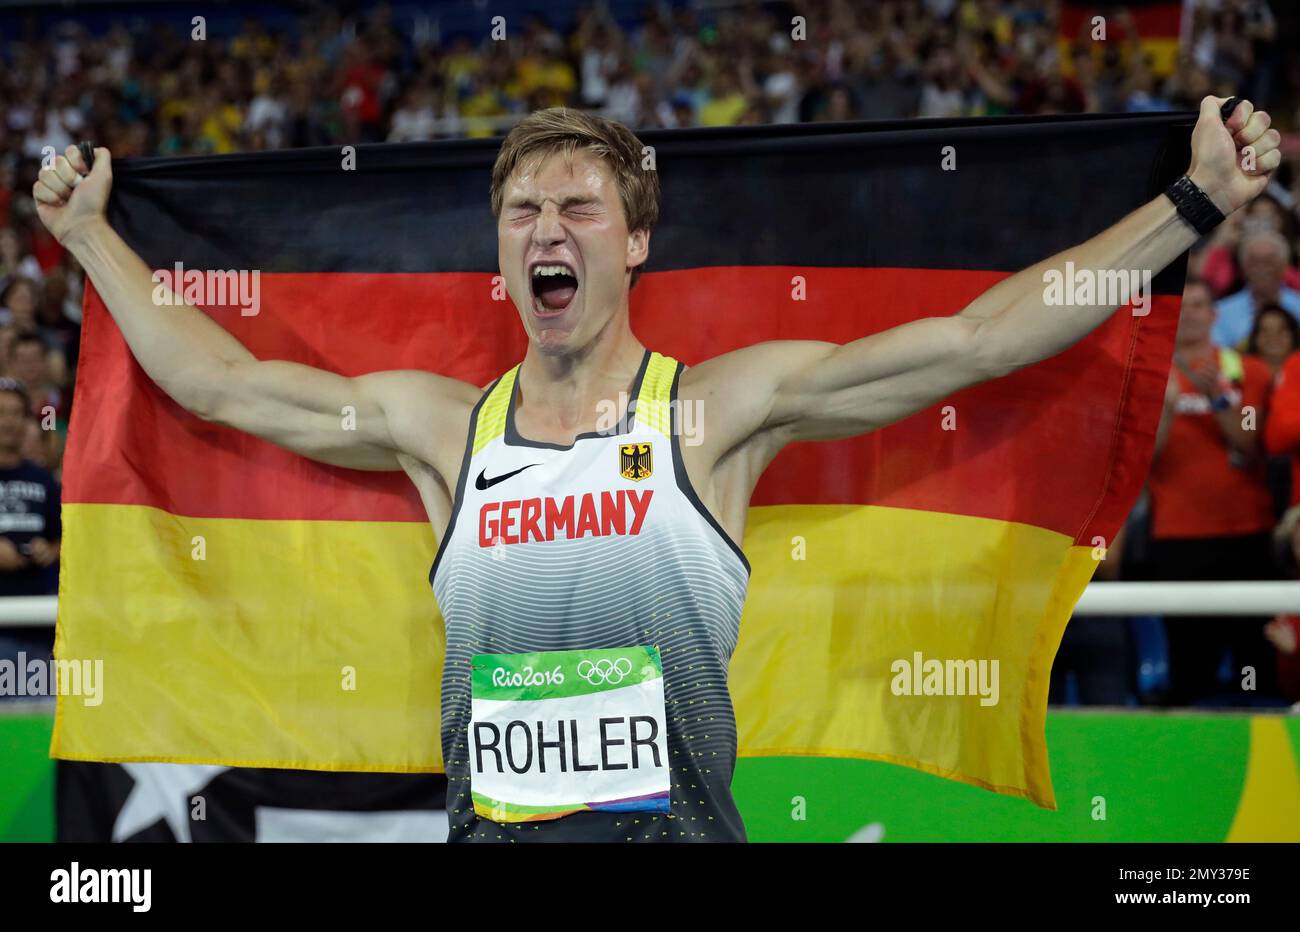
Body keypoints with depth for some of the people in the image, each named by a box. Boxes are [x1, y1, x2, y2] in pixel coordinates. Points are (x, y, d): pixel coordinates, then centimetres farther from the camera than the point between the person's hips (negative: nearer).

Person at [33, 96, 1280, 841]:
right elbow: (218, 380, 18)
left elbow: (979, 338, -2)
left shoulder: (720, 408, 0)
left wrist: (1196, 204, -4)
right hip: (490, 832, 3)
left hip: (678, 830, -2)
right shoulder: (439, 426, 9)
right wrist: (89, 235, 24)